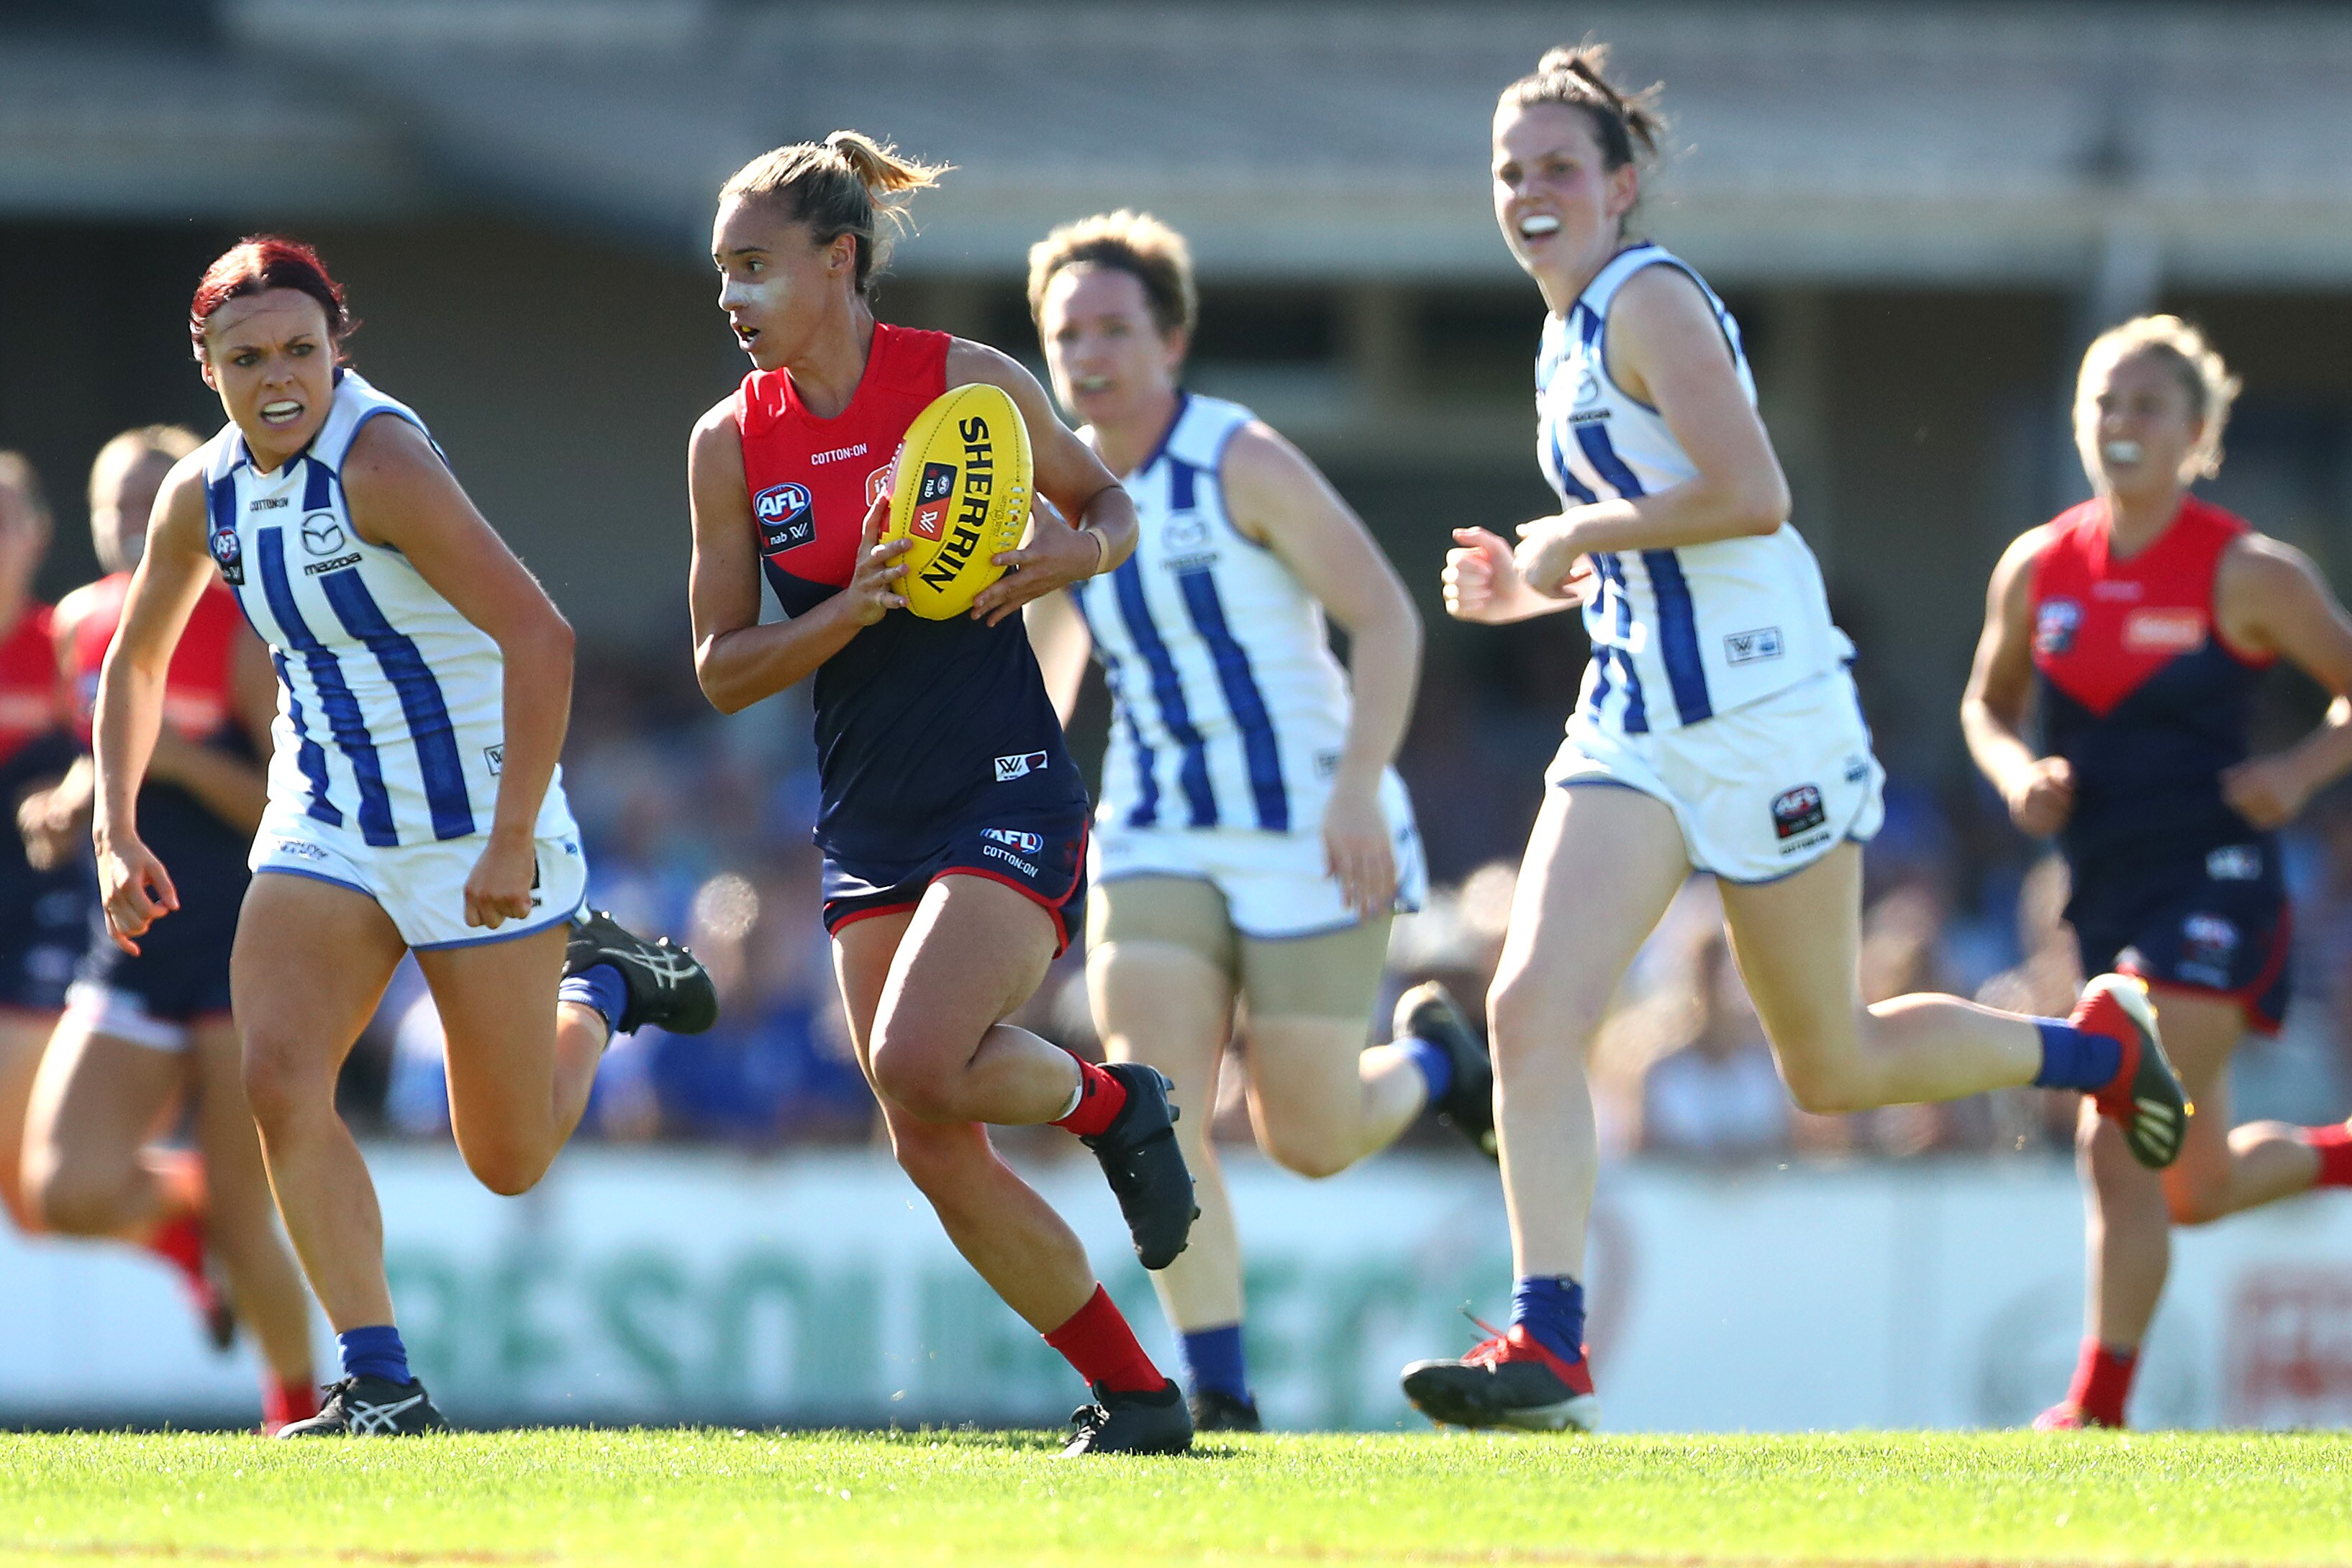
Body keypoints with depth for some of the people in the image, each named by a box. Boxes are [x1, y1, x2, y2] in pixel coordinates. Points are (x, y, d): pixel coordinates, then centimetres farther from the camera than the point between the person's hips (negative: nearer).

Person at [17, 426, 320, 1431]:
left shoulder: (243, 638, -10)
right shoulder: (81, 628, 8)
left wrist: (181, 758, -24)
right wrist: (71, 808, 4)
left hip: (248, 958, -5)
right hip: (133, 957, 5)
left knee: (242, 1223, -5)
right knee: (67, 1190, -14)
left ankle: (299, 1402, 20)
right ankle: (179, 1214, 20)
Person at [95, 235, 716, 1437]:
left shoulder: (378, 460, -21)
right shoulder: (202, 495, 0)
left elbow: (539, 637, -27)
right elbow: (134, 664, 19)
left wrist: (512, 838, -29)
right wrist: (116, 833, 8)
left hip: (480, 830, -5)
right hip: (326, 831, 5)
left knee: (510, 1160, 5)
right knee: (279, 1078, -19)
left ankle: (600, 985, 37)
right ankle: (379, 1385, -12)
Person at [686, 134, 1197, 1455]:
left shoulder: (969, 382, -5)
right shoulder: (734, 443, 4)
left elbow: (1107, 501, 11)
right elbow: (723, 670, 3)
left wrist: (1073, 555, -12)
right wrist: (852, 608, -14)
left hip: (1011, 797, -5)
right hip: (870, 825, 5)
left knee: (918, 1063, -26)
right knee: (935, 1150, 0)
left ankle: (1111, 1102, 6)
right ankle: (1134, 1394, 13)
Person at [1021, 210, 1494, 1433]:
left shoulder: (1242, 462, -13)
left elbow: (1387, 618, -16)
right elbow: (1050, 655, 22)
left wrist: (1360, 788, -25)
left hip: (1314, 838, -5)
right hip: (1160, 845, 5)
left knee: (1309, 1142, 1)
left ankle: (1430, 1059, 36)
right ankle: (1220, 1397, -12)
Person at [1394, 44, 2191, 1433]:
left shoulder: (1650, 302, -12)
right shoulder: (1576, 330, 16)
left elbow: (1749, 495, -24)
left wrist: (1579, 536, -14)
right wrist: (1533, 587, 12)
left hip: (1762, 717, -8)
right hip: (1637, 724, 8)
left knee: (1834, 1068, 5)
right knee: (1533, 1007, -13)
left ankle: (2101, 1046, 29)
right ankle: (1549, 1348, -17)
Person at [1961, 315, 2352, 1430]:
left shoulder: (2247, 575, -8)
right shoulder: (2037, 568, 5)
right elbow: (1988, 702, 19)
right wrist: (2015, 773, -1)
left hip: (2215, 885, -6)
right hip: (2109, 897, 6)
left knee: (2120, 1146, -17)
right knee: (2198, 1187, 15)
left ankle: (2100, 1406, -12)